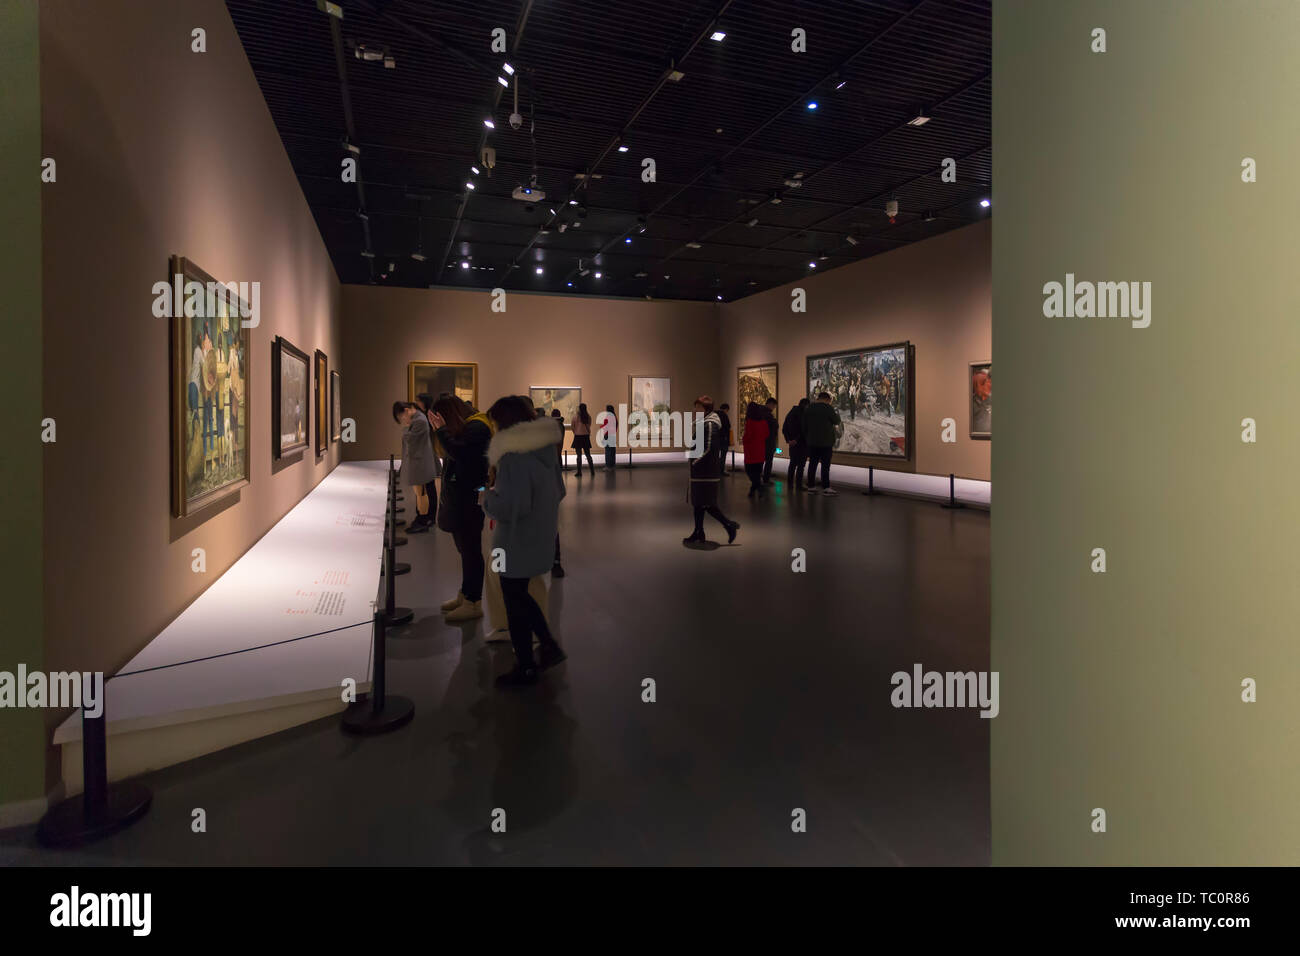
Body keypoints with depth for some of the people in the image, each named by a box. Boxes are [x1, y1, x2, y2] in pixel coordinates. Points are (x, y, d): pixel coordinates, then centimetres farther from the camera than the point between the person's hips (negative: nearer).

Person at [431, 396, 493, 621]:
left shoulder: (476, 427, -14)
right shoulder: (463, 427, 15)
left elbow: (458, 451, -26)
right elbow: (453, 454, 14)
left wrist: (442, 430, -19)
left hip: (470, 498, -10)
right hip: (458, 497, 10)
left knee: (471, 549, -4)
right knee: (465, 547, 17)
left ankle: (474, 603, 3)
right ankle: (465, 594, 28)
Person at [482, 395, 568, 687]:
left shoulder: (513, 456, -23)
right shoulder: (545, 448, 4)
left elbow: (511, 507, -27)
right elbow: (558, 491, 13)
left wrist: (487, 497, -10)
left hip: (518, 543, -8)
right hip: (541, 538, 8)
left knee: (516, 602, 9)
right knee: (520, 595, 25)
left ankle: (526, 668, 23)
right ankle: (549, 646, 26)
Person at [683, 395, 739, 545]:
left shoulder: (710, 424, -17)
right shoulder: (705, 423, 14)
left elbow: (708, 448, -23)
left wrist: (696, 461, -14)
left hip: (706, 472, -10)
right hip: (700, 472, 10)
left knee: (706, 503, -5)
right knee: (698, 502, 13)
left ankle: (729, 525, 5)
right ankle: (698, 533, 20)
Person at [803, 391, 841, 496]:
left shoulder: (809, 408, 9)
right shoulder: (827, 408, -12)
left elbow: (805, 426, 12)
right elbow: (836, 421, -3)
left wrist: (807, 439, 19)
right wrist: (837, 415, 18)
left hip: (812, 442, 6)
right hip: (825, 442, -6)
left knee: (812, 464, 9)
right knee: (825, 465, -4)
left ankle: (811, 486, 11)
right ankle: (826, 488, -5)